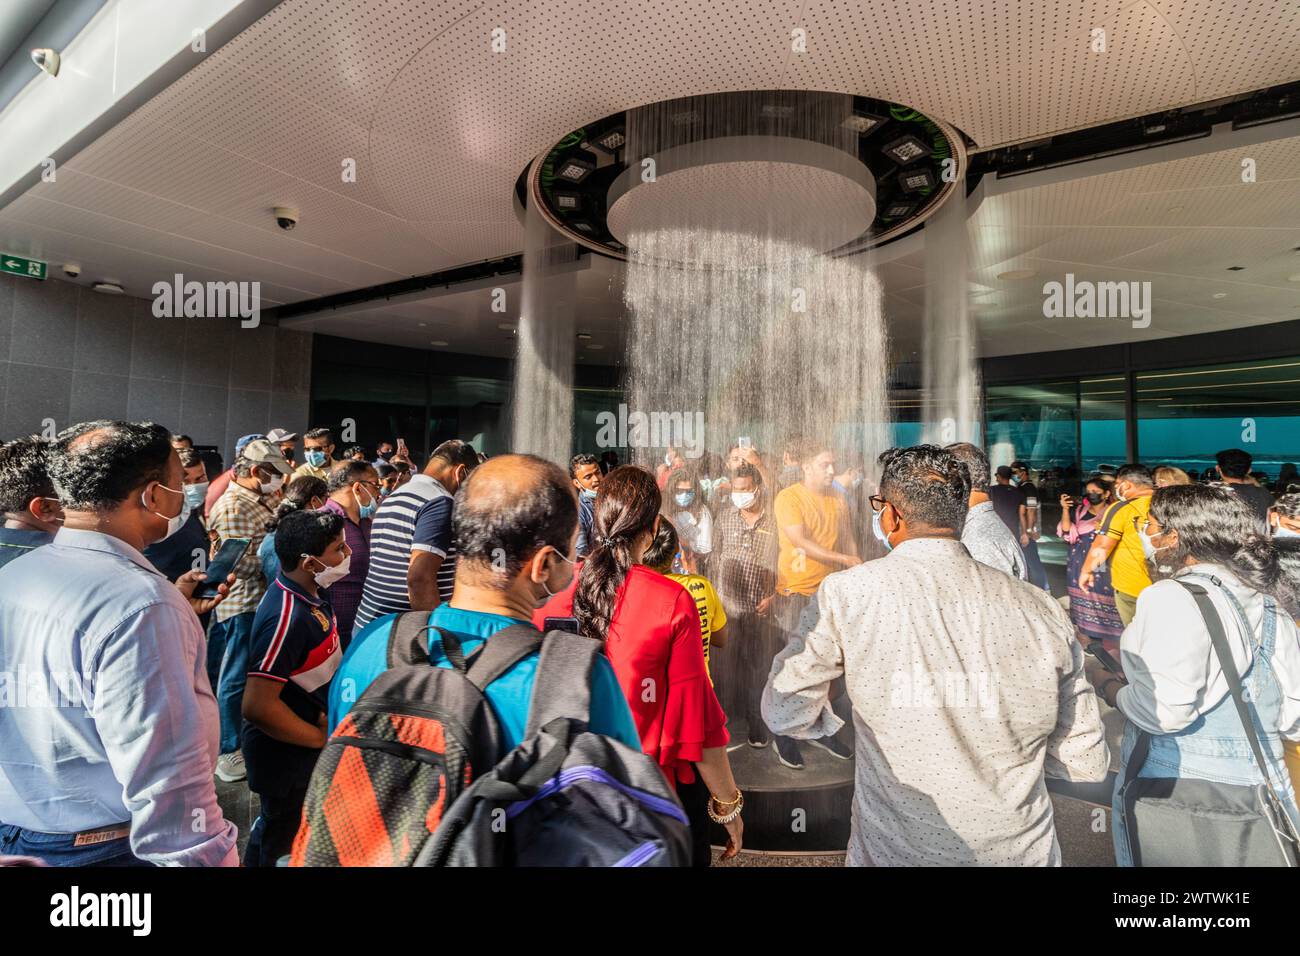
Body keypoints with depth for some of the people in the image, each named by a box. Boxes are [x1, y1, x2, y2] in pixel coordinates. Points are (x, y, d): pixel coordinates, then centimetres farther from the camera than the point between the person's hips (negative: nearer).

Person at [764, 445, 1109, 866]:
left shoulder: (848, 593, -20)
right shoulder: (1042, 609, -10)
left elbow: (784, 714, -10)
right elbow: (1087, 763, -1)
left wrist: (829, 720, 11)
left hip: (896, 852, -2)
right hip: (1023, 852, 3)